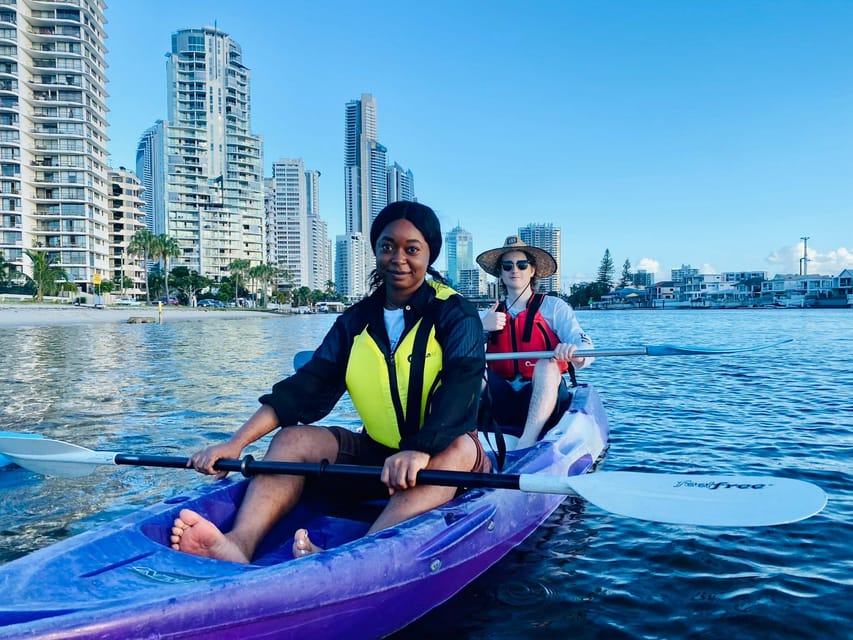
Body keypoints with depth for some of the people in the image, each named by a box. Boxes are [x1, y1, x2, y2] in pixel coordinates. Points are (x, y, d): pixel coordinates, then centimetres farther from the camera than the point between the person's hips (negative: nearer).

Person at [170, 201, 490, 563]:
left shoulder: (456, 315, -9)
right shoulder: (356, 321, 3)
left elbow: (459, 393, -25)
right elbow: (305, 387, -4)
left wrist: (419, 452, -43)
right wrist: (235, 443, -15)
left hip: (439, 454, -4)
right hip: (376, 452, 4)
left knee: (459, 448, -36)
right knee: (292, 438, -12)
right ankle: (240, 542, -37)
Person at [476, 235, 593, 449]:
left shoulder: (554, 307, 6)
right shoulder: (489, 315, 15)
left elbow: (585, 347, -8)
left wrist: (574, 353, -33)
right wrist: (479, 326, -16)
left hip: (546, 398, -2)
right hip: (502, 401, 2)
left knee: (547, 364, -32)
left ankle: (526, 444, -47)